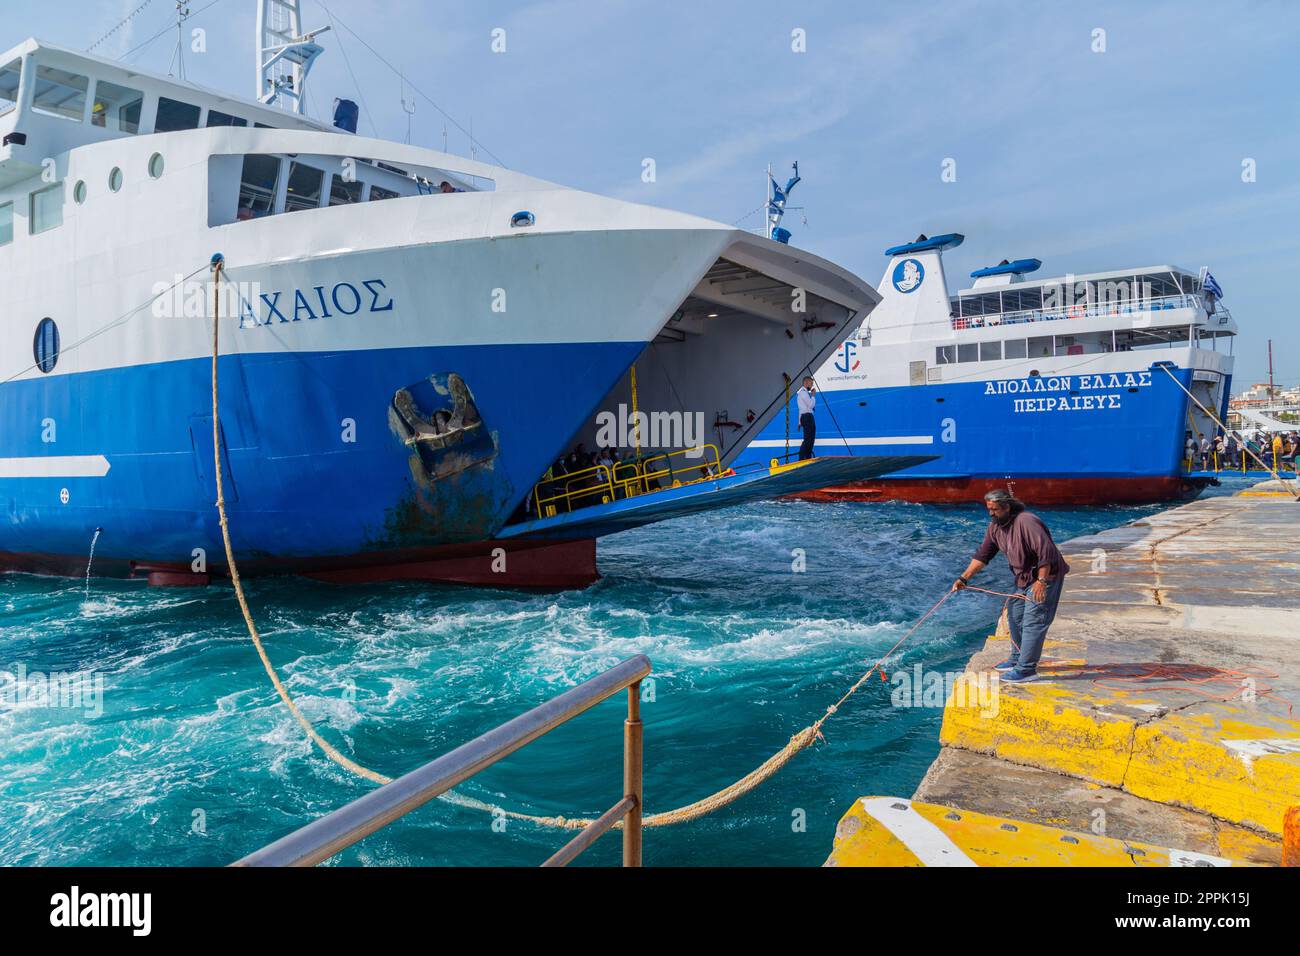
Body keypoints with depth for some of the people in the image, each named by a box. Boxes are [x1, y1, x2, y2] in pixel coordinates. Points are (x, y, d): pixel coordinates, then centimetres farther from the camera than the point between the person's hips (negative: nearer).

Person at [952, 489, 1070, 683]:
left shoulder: (1027, 522, -26)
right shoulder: (994, 526, 2)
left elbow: (1046, 552, -28)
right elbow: (982, 555, 6)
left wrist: (1041, 581, -30)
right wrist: (964, 578, 0)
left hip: (1045, 576, -9)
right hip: (1024, 578, 9)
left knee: (1033, 621, -11)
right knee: (1015, 616, 17)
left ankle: (1027, 669, -10)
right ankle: (1017, 659, 31)